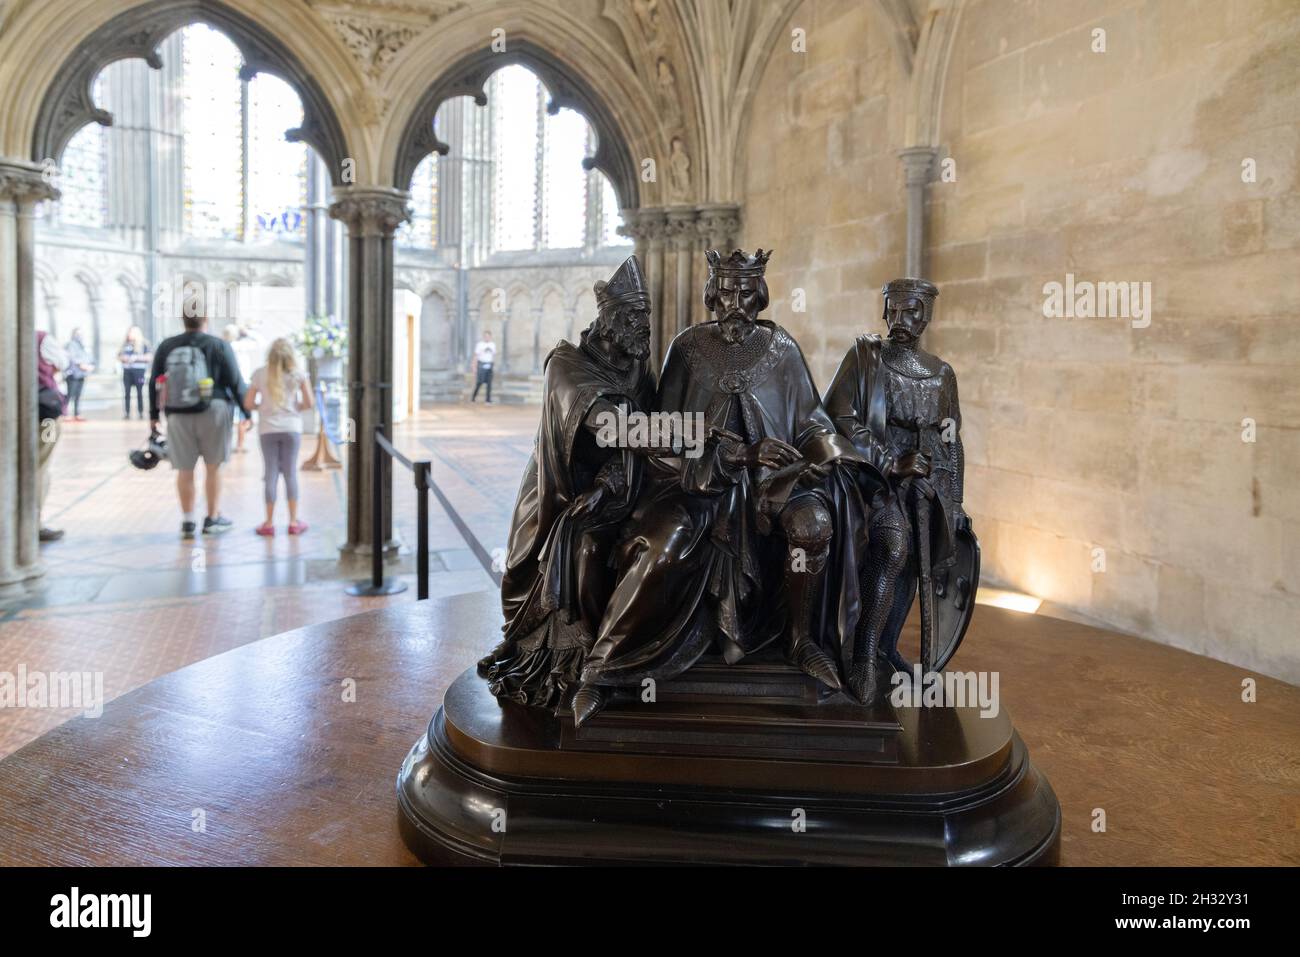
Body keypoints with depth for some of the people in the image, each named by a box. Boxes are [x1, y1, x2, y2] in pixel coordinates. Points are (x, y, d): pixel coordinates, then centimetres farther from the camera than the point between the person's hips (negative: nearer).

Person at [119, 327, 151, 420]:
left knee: (139, 392, 0)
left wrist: (137, 357, -14)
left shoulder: (143, 345, 1)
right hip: (127, 371, 4)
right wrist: (123, 358, -2)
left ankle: (141, 412, 6)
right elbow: (119, 356, 21)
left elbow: (150, 357, -7)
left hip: (139, 370, -4)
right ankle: (126, 412, 5)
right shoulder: (125, 344, 14)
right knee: (126, 392, 1)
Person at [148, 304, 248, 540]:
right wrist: (246, 411, 6)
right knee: (213, 467, 8)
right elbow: (235, 382, -2)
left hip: (178, 417, 3)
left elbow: (154, 383, 11)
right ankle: (212, 519, 14)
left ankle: (187, 522, 14)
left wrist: (154, 415, 19)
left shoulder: (166, 347, 7)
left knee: (184, 470, 8)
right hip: (212, 413, -2)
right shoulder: (219, 346, -2)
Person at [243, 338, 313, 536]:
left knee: (271, 473, 6)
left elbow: (248, 404, -1)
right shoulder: (297, 374, 0)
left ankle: (269, 523, 7)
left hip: (267, 429, 0)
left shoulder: (260, 374, 2)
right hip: (291, 428, 0)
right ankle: (293, 522, 9)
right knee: (291, 473, 6)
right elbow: (308, 402, -3)